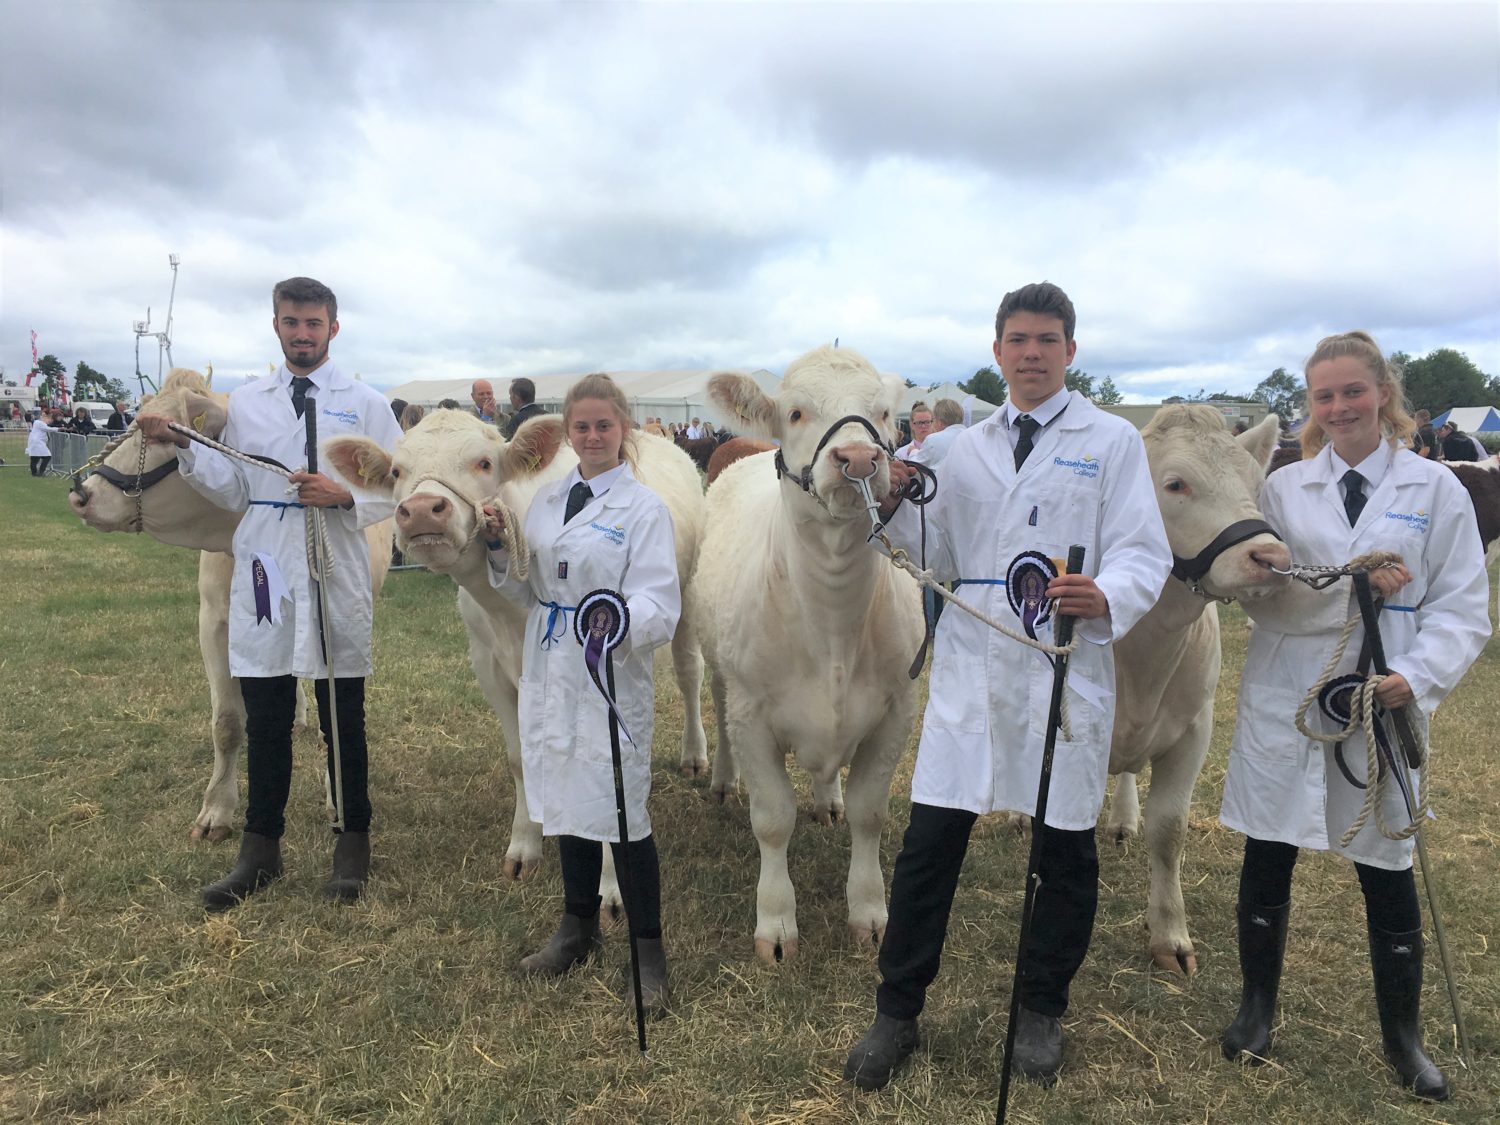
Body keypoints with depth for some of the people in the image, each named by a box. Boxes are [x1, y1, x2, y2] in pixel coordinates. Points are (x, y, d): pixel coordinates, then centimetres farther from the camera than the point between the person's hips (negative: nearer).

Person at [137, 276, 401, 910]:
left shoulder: (366, 405, 2)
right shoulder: (244, 403, 10)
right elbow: (233, 493, 9)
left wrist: (344, 495, -17)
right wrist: (183, 448, -4)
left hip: (337, 580, -2)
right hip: (263, 577, 3)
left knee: (343, 720, 8)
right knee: (265, 719, 9)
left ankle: (352, 845, 23)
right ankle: (261, 848, 24)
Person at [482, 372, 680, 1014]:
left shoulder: (643, 508, -8)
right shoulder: (547, 503, 10)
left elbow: (660, 605, -18)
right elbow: (528, 591, 14)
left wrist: (619, 620, -38)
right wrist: (497, 549, -3)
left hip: (612, 676, -6)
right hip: (552, 672, 6)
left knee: (622, 813, -2)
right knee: (568, 801, 18)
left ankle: (648, 956, 15)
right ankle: (578, 926, 38)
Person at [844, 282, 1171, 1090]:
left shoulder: (1113, 442, 2)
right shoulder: (967, 448, 14)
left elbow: (1145, 554, -7)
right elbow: (944, 559, 13)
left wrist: (1106, 598, -29)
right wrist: (898, 506, -4)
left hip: (1066, 673, -2)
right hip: (971, 669, 3)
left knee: (1064, 850, 10)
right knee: (929, 844, 3)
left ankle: (1040, 1014, 32)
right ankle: (896, 1014, 19)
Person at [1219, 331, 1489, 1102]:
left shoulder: (1435, 489, 2)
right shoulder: (1284, 488, 4)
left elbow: (1462, 607, -2)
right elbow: (1262, 590, -6)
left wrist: (1420, 676, -18)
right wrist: (1351, 581, -20)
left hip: (1383, 705, -1)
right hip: (1285, 700, 1)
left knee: (1387, 870, 9)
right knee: (1267, 857, 8)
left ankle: (1402, 1035, 30)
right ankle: (1257, 1006, 29)